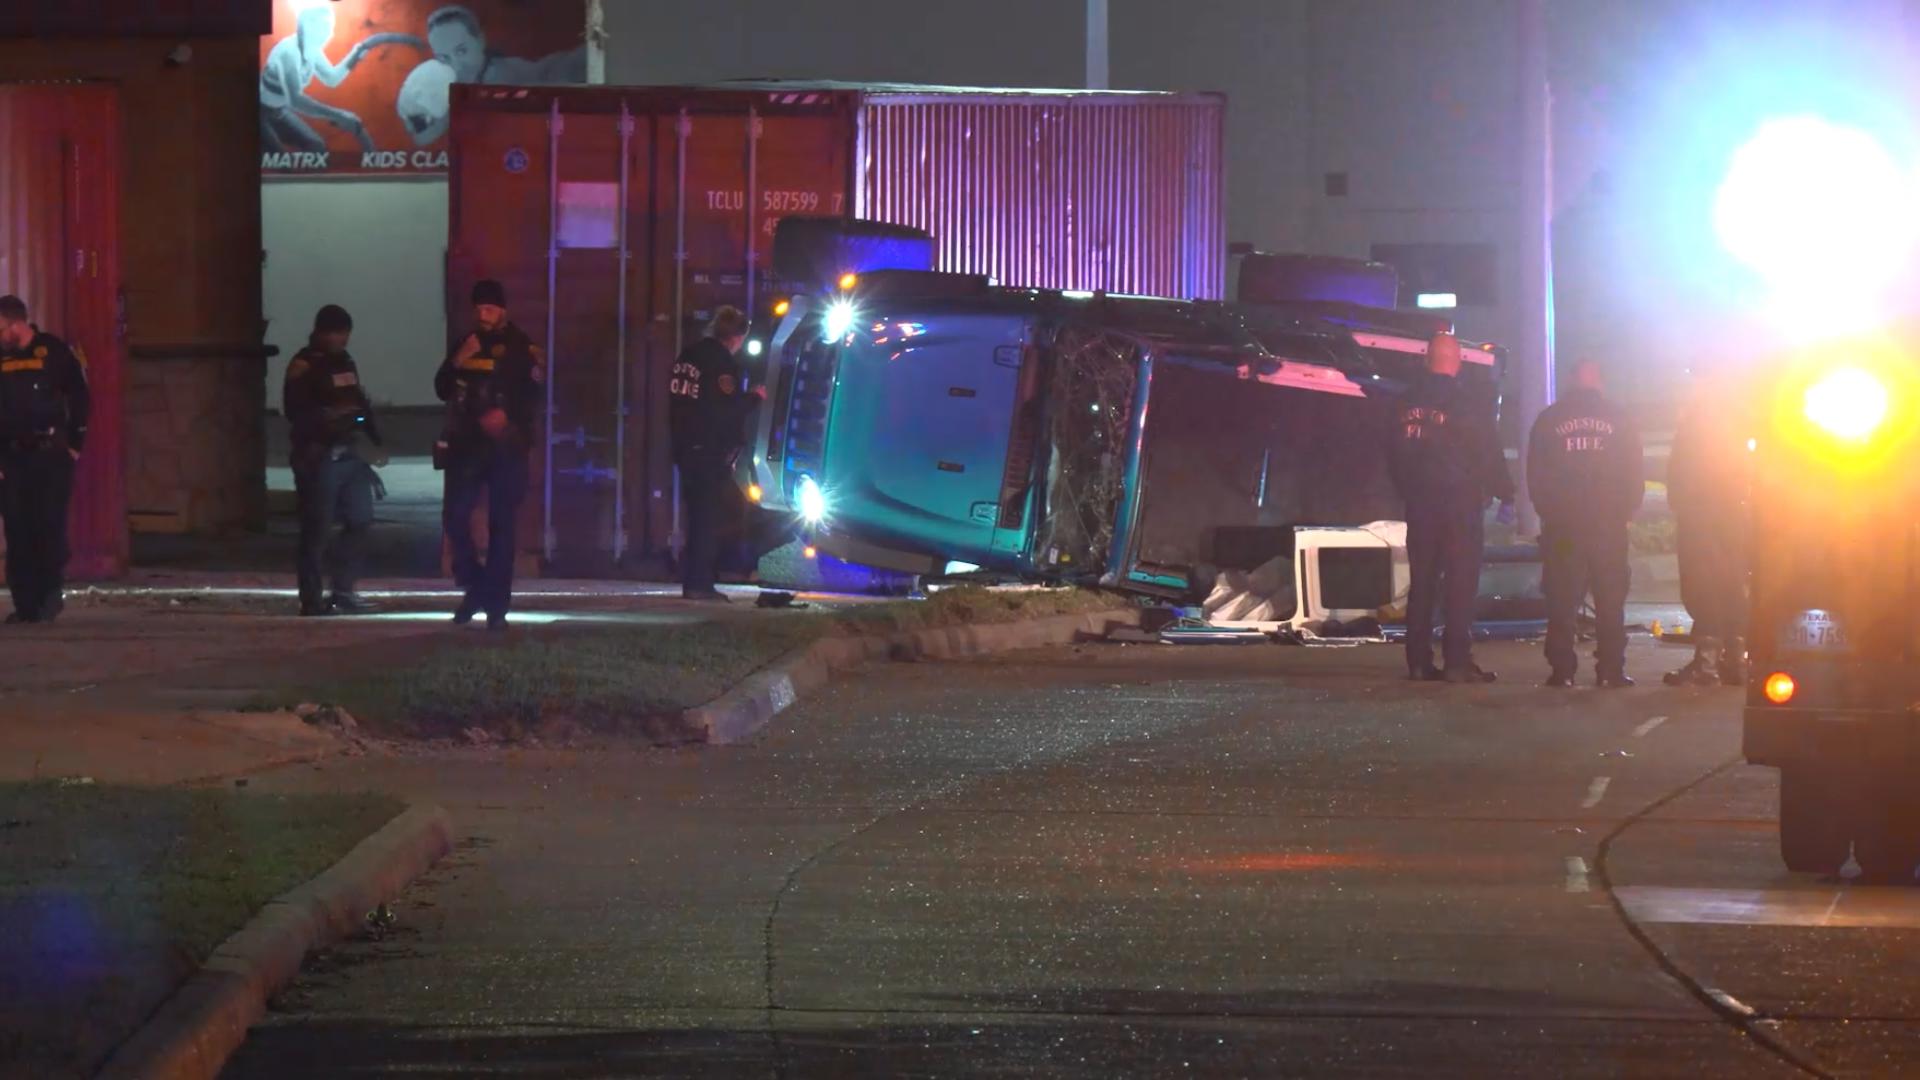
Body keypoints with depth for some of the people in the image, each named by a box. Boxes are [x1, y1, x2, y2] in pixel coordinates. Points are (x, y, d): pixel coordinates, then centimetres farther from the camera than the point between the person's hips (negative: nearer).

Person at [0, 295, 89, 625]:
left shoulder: (54, 353, -3)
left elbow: (80, 399, 2)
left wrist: (75, 444, -2)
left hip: (51, 453, -4)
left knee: (49, 526, -7)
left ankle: (50, 595, 4)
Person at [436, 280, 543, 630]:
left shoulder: (521, 347, -1)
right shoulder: (466, 345, 13)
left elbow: (533, 394, -7)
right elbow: (442, 390, 10)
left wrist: (508, 415, -23)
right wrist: (457, 362, -7)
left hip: (505, 446, -4)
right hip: (466, 444, 4)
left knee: (502, 525, -4)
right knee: (455, 517, -4)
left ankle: (496, 605, -1)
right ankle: (474, 588, 14)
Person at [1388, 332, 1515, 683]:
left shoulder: (1408, 402, 7)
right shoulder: (1470, 401, -10)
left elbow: (1394, 453, 13)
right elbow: (1488, 453, -9)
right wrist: (1504, 492, 3)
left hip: (1420, 501, 5)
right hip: (1461, 500, -5)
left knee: (1422, 581, 9)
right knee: (1460, 582, -5)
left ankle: (1419, 661, 7)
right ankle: (1457, 661, -11)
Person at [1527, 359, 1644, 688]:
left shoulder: (1549, 420, 4)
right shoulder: (1617, 419, 3)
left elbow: (1534, 473, 4)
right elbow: (1634, 471, 3)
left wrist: (1545, 510, 11)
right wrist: (1628, 509, 12)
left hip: (1562, 524, 0)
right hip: (1608, 523, 0)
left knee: (1562, 599, 1)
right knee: (1610, 598, 3)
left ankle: (1561, 668, -6)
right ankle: (1611, 669, -2)